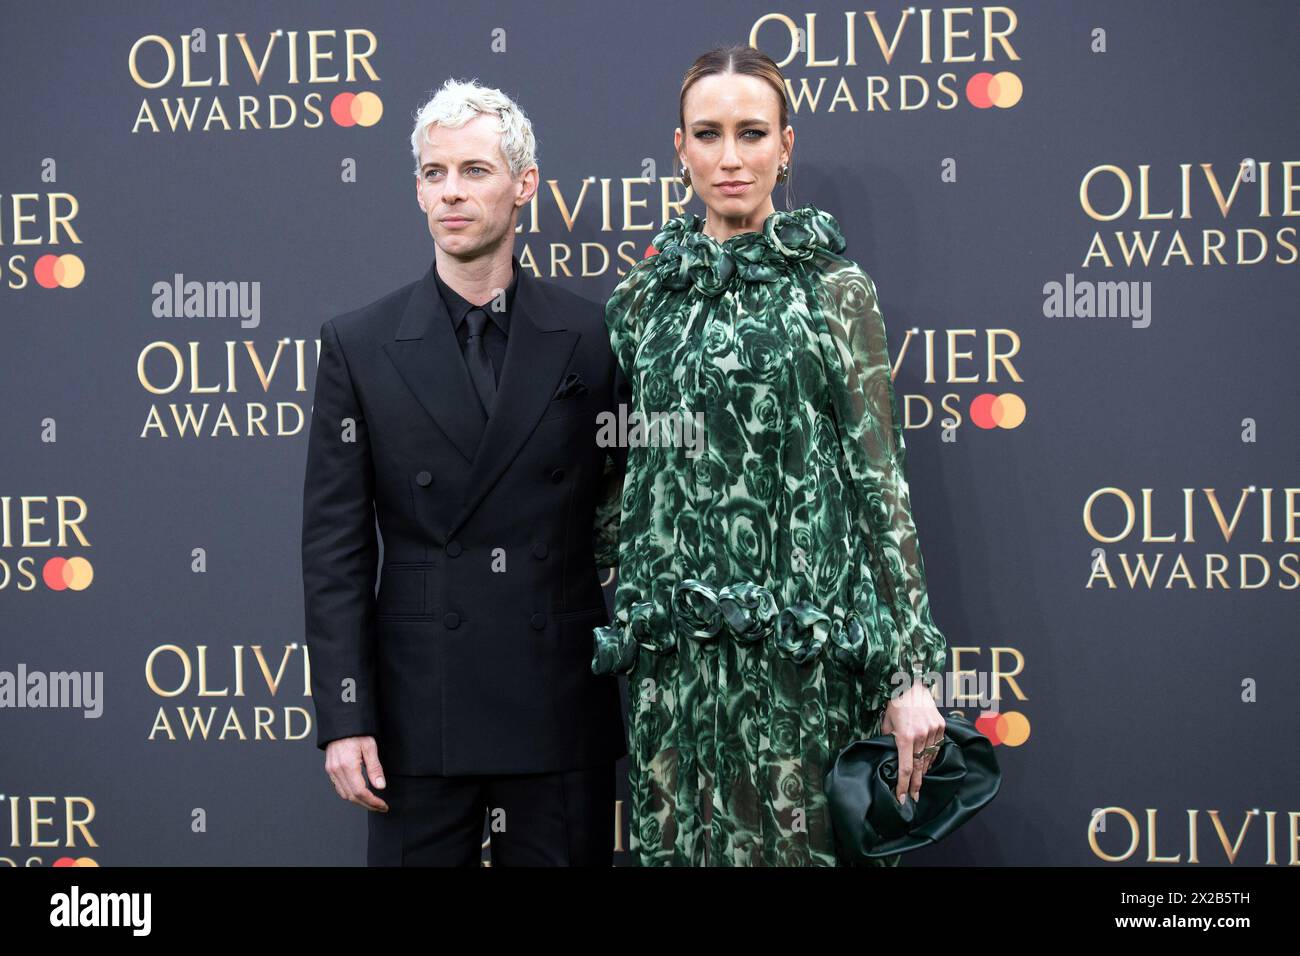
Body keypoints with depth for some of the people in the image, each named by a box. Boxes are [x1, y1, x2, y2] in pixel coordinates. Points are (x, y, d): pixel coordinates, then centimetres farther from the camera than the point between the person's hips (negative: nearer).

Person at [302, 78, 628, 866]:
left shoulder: (593, 336, 1)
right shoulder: (358, 345, 1)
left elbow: (626, 506, 6)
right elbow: (336, 547, 0)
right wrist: (344, 718, -5)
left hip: (563, 711, 0)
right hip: (419, 712, 0)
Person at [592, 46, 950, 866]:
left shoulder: (832, 288, -1)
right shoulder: (645, 294, 10)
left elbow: (881, 477, -4)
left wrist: (911, 674, -9)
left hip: (797, 646, -3)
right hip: (670, 653, 4)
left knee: (791, 847, 0)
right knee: (678, 848, 7)